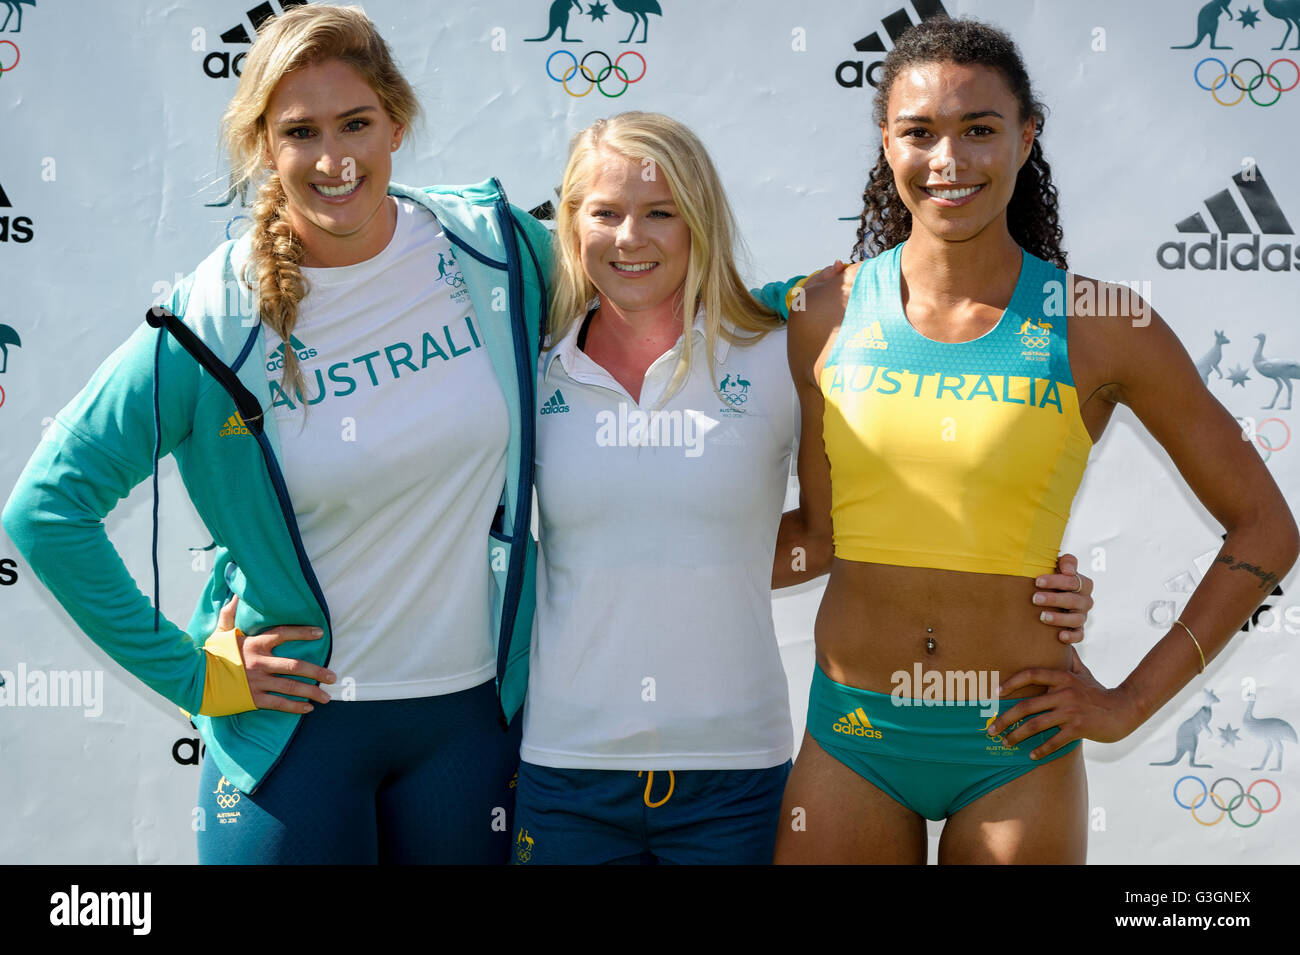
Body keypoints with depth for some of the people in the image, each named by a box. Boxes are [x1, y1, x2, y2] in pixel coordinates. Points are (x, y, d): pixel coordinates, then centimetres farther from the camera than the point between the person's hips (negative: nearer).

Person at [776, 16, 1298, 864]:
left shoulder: (1101, 326, -6)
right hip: (852, 735, 2)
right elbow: (821, 528, 8)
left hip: (1016, 742, -1)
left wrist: (1133, 701, -2)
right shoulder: (827, 315, -1)